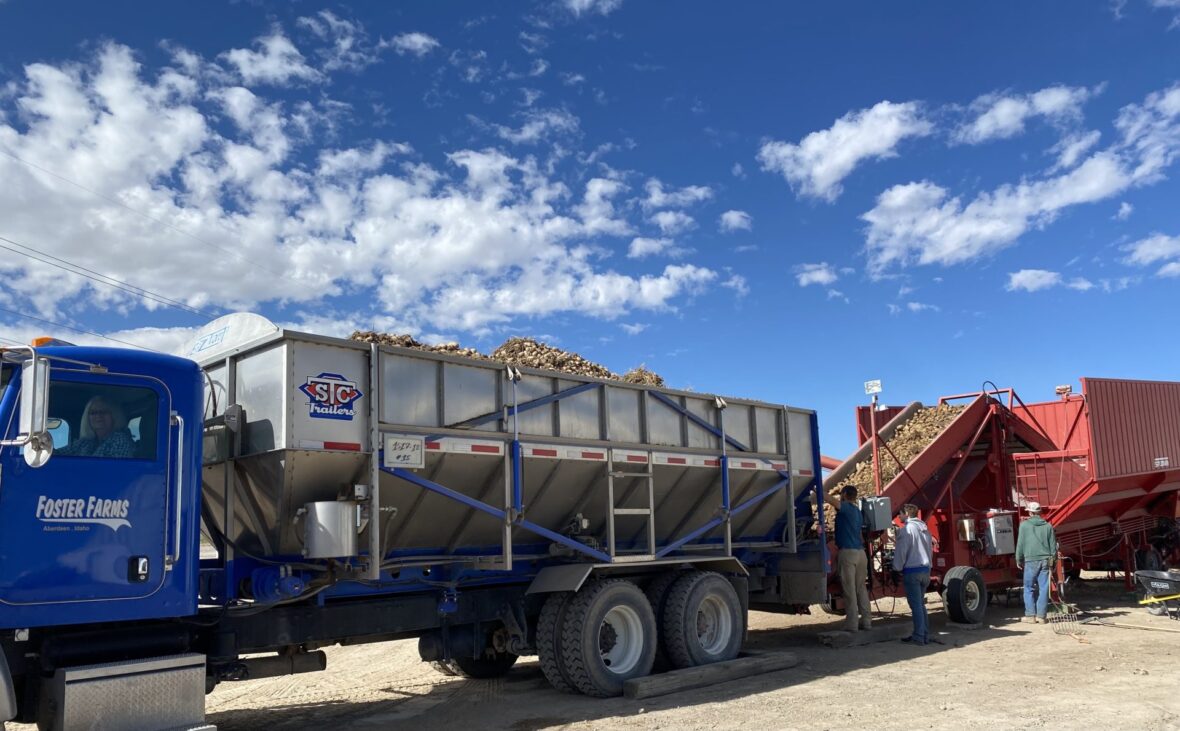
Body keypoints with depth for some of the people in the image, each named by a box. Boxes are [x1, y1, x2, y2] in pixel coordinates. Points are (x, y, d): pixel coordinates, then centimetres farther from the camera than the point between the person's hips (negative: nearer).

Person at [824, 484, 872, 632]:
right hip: (860, 552, 8)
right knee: (861, 588, 12)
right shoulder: (858, 512, 19)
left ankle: (851, 624, -6)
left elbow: (831, 500, -24)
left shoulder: (846, 507, -7)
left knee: (849, 590, -6)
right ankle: (866, 621, 14)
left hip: (847, 552, -8)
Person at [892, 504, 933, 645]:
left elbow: (901, 552, -13)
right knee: (921, 604, 15)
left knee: (916, 605, -5)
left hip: (912, 571, -8)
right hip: (925, 569, 8)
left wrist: (897, 568, -1)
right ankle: (925, 634, 17)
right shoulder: (924, 528, 13)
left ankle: (918, 637, -3)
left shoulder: (905, 529, -11)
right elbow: (930, 548, 17)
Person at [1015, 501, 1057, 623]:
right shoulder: (1048, 526, 8)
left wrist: (1019, 560, 9)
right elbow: (1053, 545, 10)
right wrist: (1053, 560, 19)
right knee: (1043, 589, 5)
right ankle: (1041, 615, 6)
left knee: (1029, 588, 4)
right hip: (1045, 560, 3)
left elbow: (1020, 544, -1)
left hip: (1031, 560, -3)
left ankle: (1030, 615, 1)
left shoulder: (1024, 525, -2)